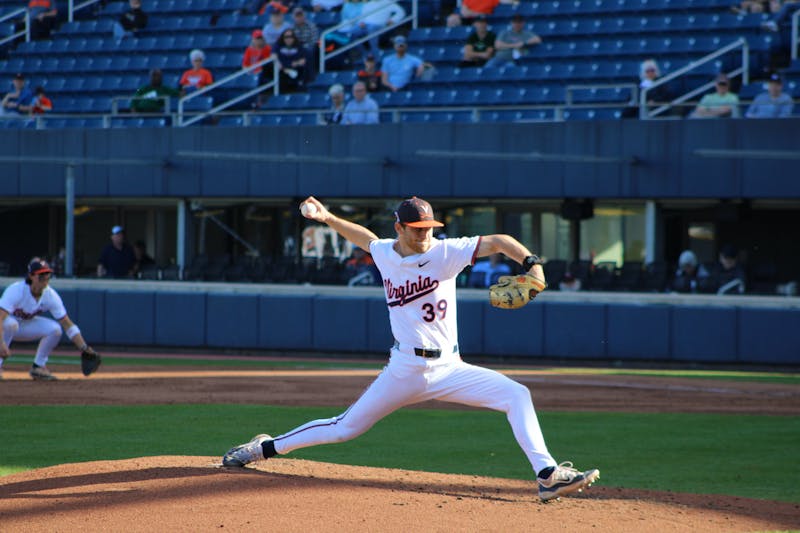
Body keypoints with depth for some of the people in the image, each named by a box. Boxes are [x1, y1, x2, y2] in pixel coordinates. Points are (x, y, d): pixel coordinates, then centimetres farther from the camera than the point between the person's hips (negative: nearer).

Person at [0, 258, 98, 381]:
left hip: (26, 324, 4)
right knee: (10, 323, -39)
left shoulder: (51, 295, -17)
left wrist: (84, 348, -25)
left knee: (55, 329, -20)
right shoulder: (16, 291, -32)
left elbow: (67, 324, -14)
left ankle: (38, 366, -2)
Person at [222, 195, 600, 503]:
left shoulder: (445, 253, -8)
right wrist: (328, 218, 22)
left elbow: (497, 242, -16)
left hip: (448, 368, 0)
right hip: (405, 370, 1)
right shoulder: (384, 252, 1)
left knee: (517, 395, -19)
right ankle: (266, 448, 23)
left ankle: (548, 475, -21)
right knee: (346, 428, 5)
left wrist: (531, 263, -31)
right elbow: (365, 237, 26)